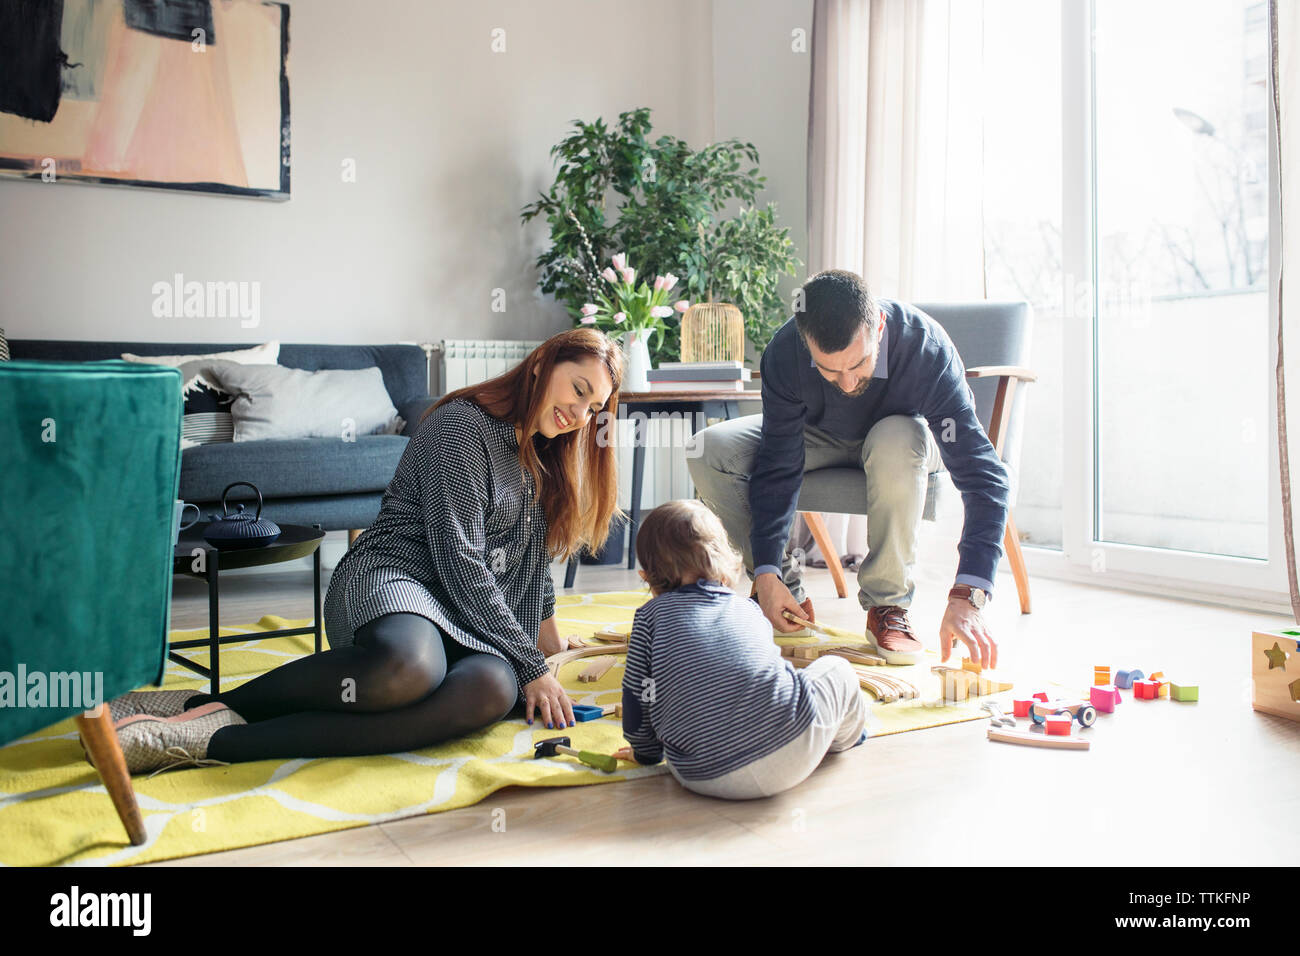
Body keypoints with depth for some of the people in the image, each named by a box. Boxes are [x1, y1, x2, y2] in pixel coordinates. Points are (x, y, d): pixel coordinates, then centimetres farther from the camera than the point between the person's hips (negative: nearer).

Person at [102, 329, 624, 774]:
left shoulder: (541, 457, 22)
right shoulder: (463, 423, -5)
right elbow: (458, 560, -12)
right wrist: (529, 663, -13)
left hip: (465, 614, 7)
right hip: (389, 577, -7)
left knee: (493, 688, -35)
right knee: (409, 667, -46)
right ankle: (208, 705, -23)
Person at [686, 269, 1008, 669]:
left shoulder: (927, 349, -36)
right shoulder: (784, 353, -30)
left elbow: (983, 475, -38)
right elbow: (777, 466, -22)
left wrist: (966, 596, -47)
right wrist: (767, 573, -28)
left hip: (902, 439, -2)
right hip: (821, 437, 3)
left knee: (897, 442, -40)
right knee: (709, 452, -21)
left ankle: (888, 604, -21)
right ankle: (790, 594, -5)